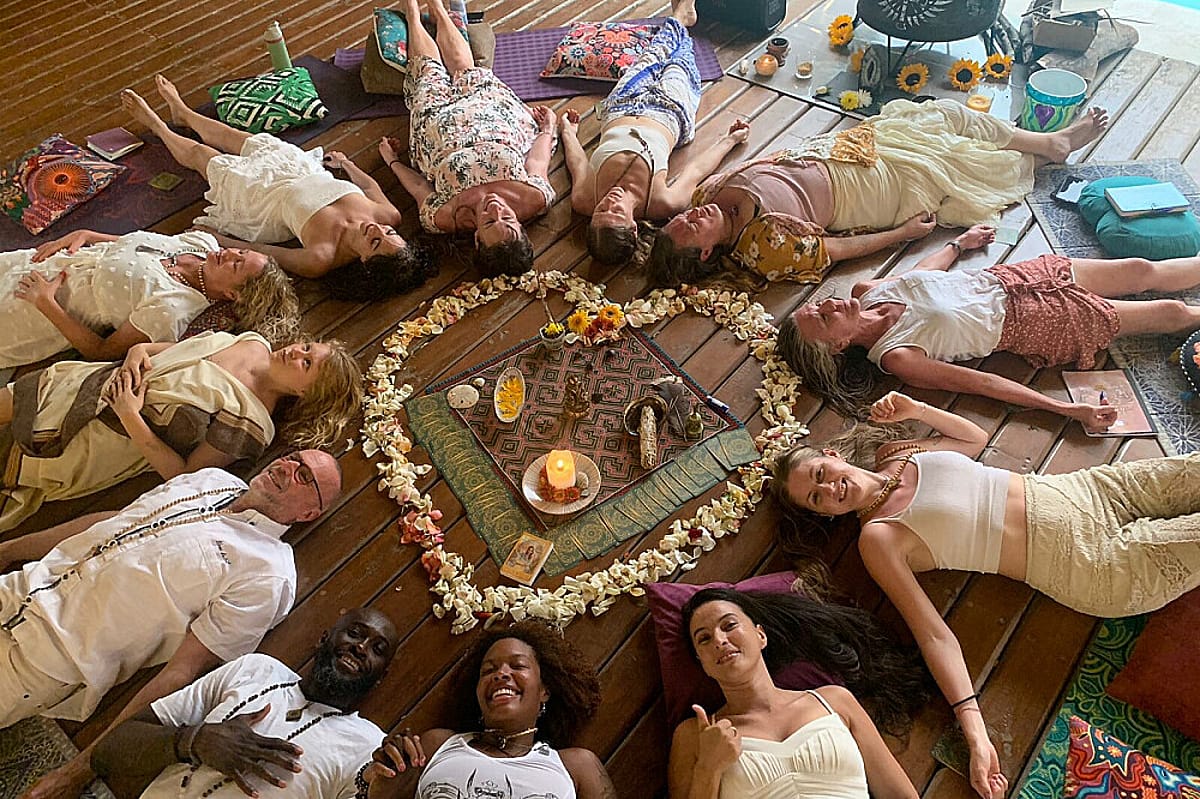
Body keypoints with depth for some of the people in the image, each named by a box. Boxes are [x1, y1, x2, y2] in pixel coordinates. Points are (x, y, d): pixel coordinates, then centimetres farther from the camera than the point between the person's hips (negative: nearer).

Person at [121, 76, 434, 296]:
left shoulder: (322, 258, -45)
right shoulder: (389, 215, -31)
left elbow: (262, 254, -29)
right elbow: (371, 186, -6)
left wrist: (220, 240, -17)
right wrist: (345, 162, 11)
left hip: (262, 192, -5)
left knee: (197, 152, 20)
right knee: (228, 135, 28)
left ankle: (155, 123, 55)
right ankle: (182, 113, 63)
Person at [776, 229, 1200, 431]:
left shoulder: (864, 292, -11)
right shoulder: (895, 358, -29)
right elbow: (981, 383, -27)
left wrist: (959, 242, 24)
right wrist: (1071, 410, -26)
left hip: (1006, 279, 5)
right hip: (1026, 321, -5)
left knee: (1142, 270, 16)